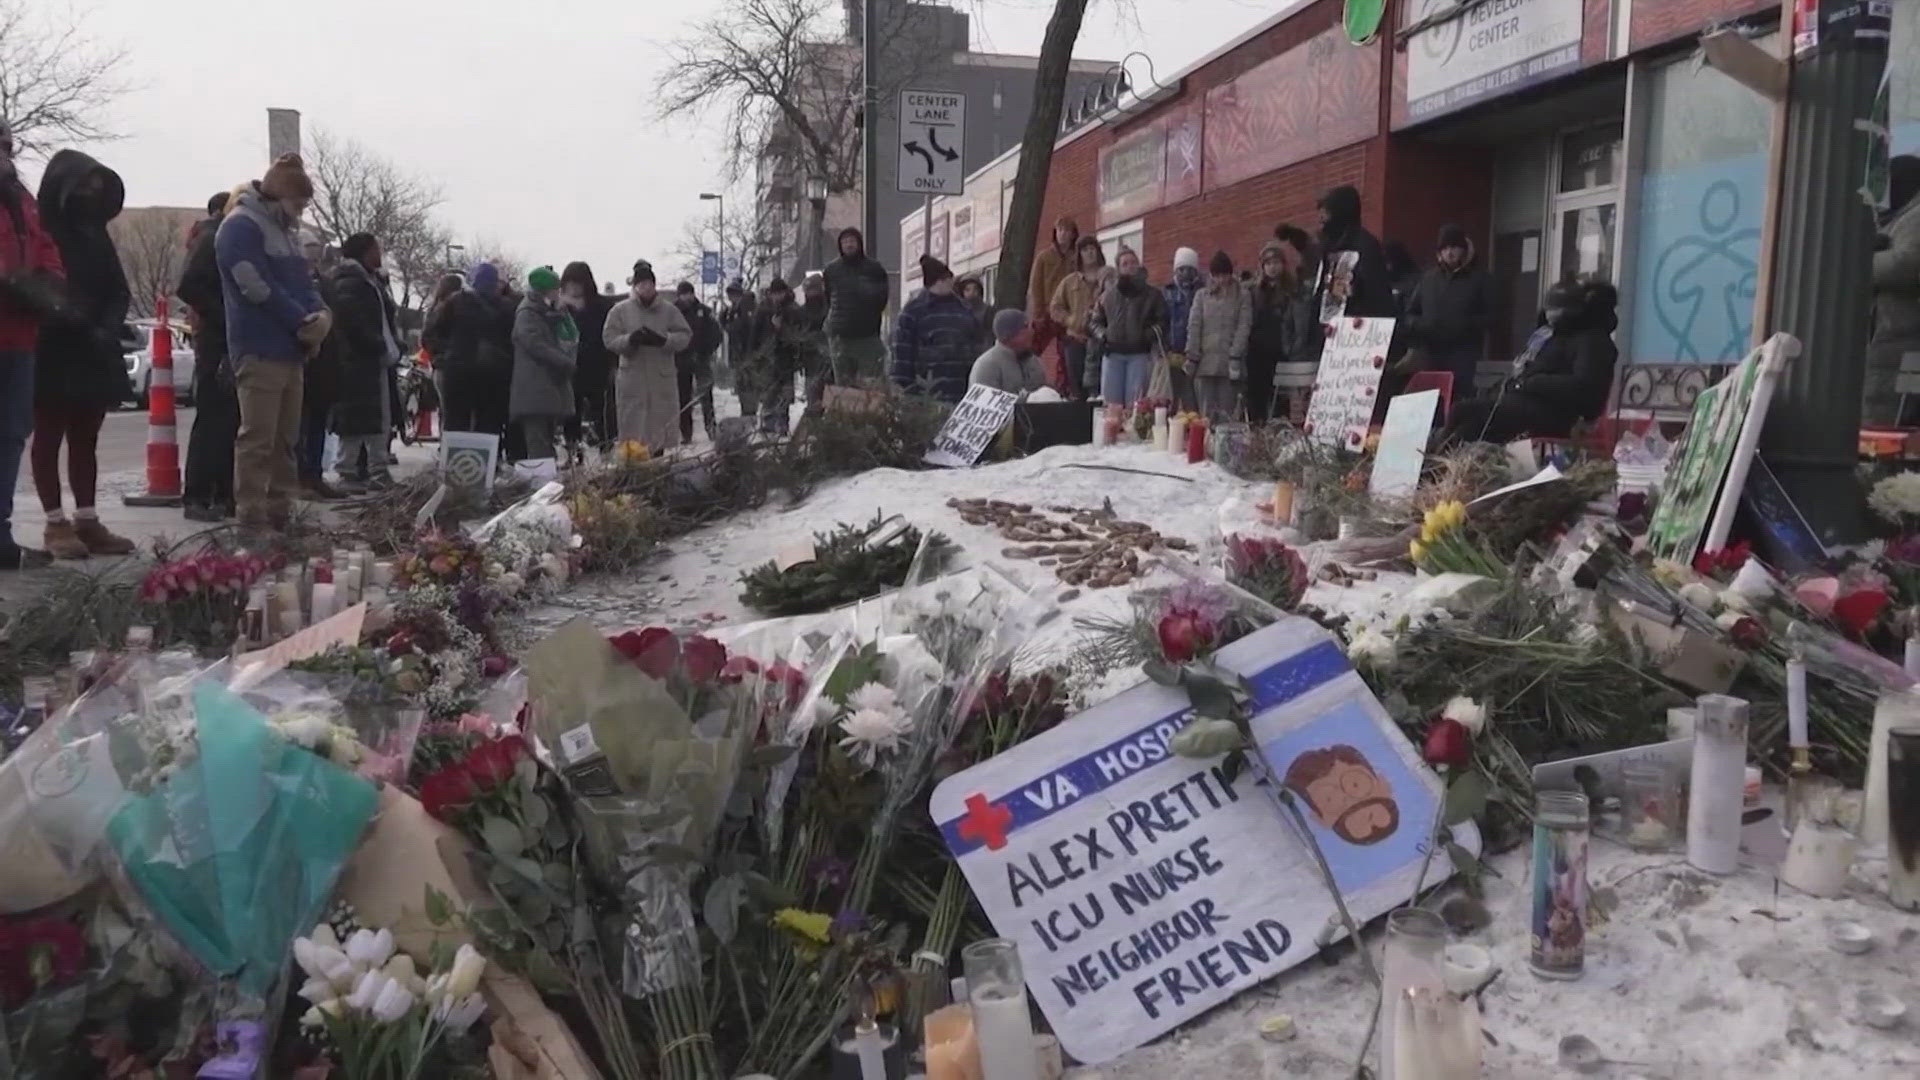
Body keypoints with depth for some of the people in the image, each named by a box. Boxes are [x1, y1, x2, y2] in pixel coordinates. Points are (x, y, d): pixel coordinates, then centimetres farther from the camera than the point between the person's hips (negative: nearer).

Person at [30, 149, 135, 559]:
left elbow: (119, 291, 9)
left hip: (94, 353, 6)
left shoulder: (94, 233, 12)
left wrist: (107, 328, -7)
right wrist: (59, 312, -26)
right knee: (48, 440, 1)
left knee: (85, 441, 9)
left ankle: (87, 521, 13)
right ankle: (57, 525, 2)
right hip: (51, 353, -6)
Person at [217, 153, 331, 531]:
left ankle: (280, 512, 16)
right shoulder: (241, 227, -8)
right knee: (257, 438, -9)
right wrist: (304, 322, -12)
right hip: (260, 349, -9)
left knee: (285, 439, 10)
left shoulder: (281, 230, 20)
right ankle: (253, 518, -8)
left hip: (290, 348, 9)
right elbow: (260, 288, -17)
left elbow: (303, 281, 18)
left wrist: (320, 314, -3)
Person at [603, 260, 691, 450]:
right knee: (633, 428, 0)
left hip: (662, 379, 1)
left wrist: (663, 340, -20)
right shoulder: (620, 310, 2)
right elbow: (609, 338, -1)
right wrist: (630, 339, -22)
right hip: (632, 380, -1)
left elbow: (685, 336, -1)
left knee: (660, 426, 8)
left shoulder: (669, 310, 3)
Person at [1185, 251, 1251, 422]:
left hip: (1230, 363, -1)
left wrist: (1235, 356, -12)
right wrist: (1192, 357, -1)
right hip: (1206, 361, 2)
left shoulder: (1242, 296, 8)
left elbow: (1244, 326, -1)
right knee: (1206, 412, -2)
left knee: (1227, 412, -4)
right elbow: (1194, 326, 8)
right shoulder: (1201, 296, 13)